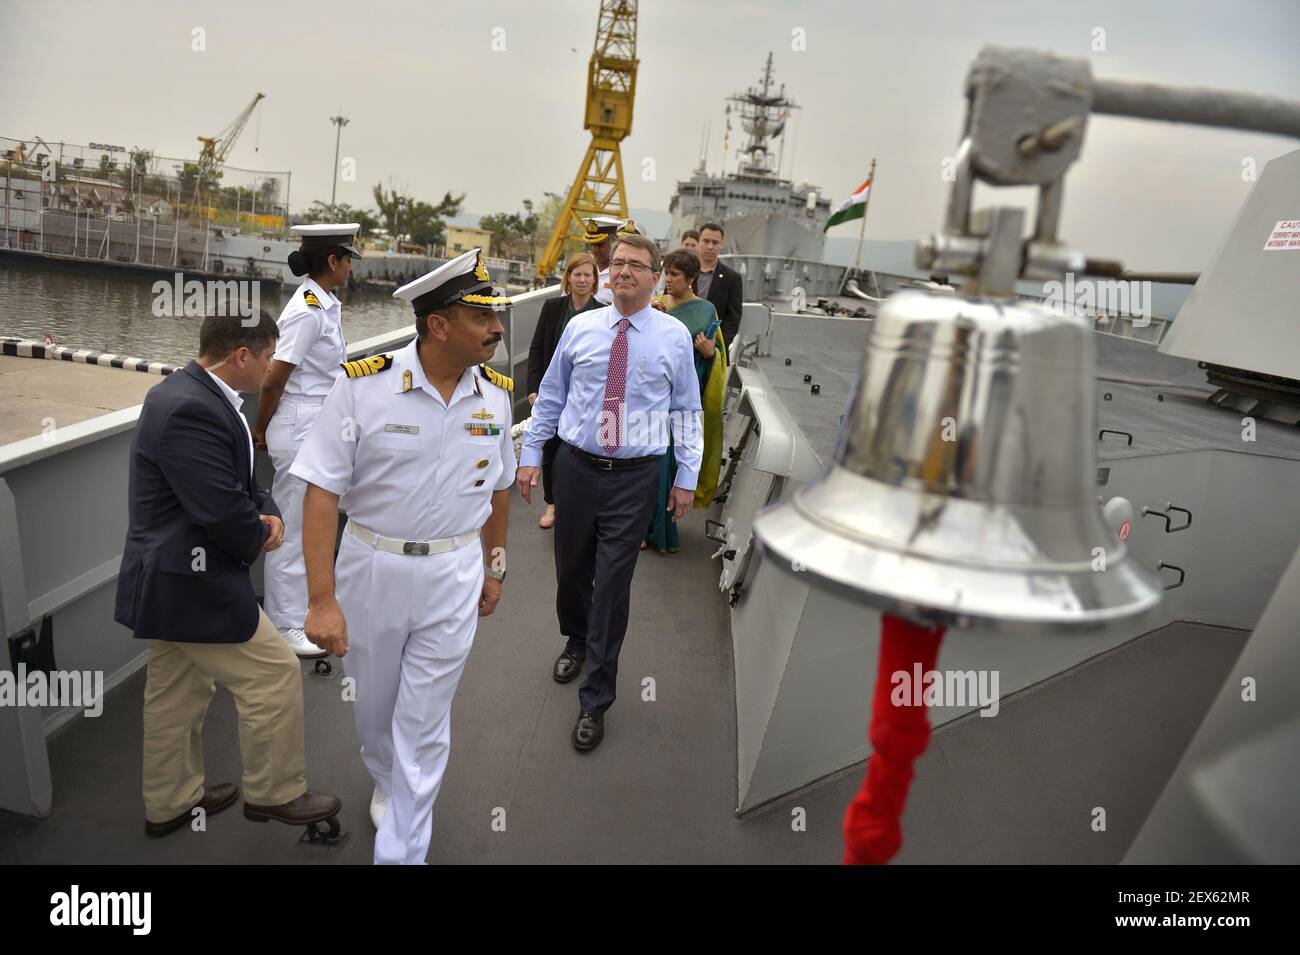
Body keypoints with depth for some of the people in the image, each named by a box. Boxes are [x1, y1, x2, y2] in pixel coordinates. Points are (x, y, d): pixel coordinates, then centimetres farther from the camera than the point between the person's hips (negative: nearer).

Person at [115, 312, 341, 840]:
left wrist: (268, 514, -5)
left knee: (177, 696, 22)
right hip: (190, 584, -10)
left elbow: (241, 479, 14)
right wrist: (260, 538, -7)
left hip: (171, 577, 10)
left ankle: (170, 802, 39)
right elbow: (224, 512, -28)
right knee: (275, 675, 2)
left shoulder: (191, 393, 7)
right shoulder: (190, 411, -26)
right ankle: (274, 792, 20)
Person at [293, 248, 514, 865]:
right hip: (371, 566, -1)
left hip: (455, 576, 1)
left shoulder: (494, 394, -4)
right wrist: (321, 600, -19)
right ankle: (386, 783, 53)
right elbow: (322, 492, -16)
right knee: (375, 704, 21)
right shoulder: (363, 386, -17)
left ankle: (401, 849, 27)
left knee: (424, 723, 8)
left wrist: (493, 568, 15)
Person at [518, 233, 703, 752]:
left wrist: (687, 477, 2)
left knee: (612, 587, 0)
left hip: (635, 476, -2)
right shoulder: (580, 327, 2)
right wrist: (530, 455, 5)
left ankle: (595, 701, 16)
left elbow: (687, 411, 4)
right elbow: (550, 395, 8)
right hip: (576, 466, 2)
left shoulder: (675, 336, -1)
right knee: (570, 568, 16)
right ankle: (576, 640, 49)